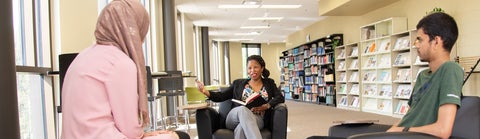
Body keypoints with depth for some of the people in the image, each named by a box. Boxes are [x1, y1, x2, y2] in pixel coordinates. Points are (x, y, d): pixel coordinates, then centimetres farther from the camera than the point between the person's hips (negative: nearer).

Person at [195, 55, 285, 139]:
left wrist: (266, 106, -13)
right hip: (234, 119, 1)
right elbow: (221, 96, 13)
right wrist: (205, 92, -7)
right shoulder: (238, 83, 19)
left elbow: (280, 98, 7)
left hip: (257, 120, 0)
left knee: (241, 128, -38)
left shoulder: (269, 83, 20)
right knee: (243, 109, -38)